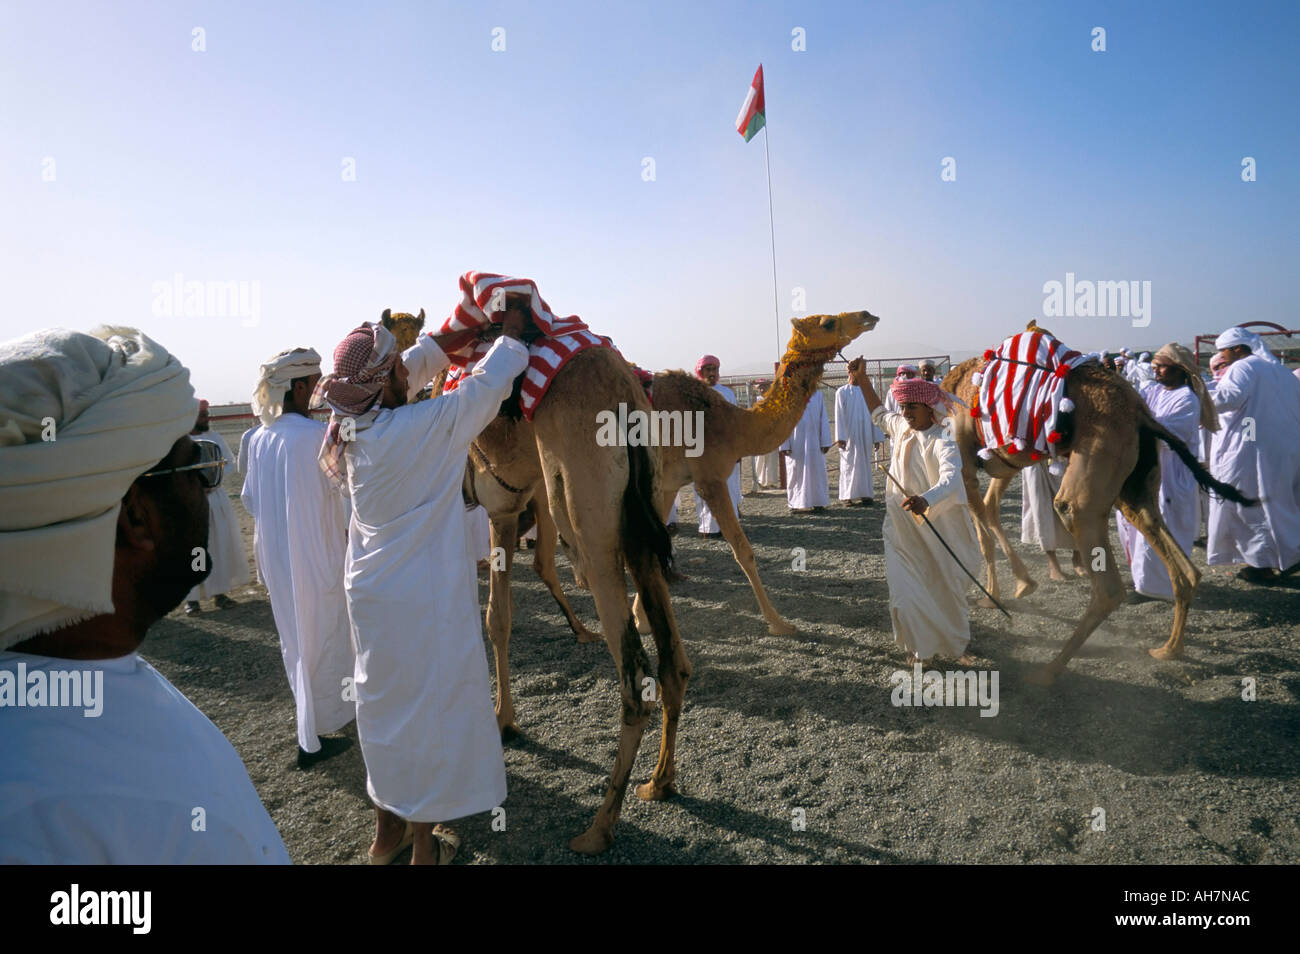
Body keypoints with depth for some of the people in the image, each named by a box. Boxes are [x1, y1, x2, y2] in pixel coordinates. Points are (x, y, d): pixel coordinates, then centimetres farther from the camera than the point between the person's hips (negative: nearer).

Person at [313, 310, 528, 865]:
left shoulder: (354, 429, 0)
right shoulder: (428, 425, -21)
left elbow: (420, 362, 13)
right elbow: (488, 383, -7)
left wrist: (470, 328, 17)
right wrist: (511, 333, 9)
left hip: (371, 592, 7)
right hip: (425, 598, -7)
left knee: (386, 702, 20)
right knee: (432, 708, 8)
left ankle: (387, 831, 38)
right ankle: (424, 846, 24)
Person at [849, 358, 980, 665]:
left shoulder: (943, 443, -19)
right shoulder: (900, 427, 2)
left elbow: (951, 480, -38)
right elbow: (878, 413, 25)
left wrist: (926, 500, -57)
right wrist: (862, 379, 18)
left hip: (938, 532, -4)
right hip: (902, 532, 4)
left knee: (948, 590, 13)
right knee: (905, 594, -4)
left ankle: (958, 643, 42)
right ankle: (920, 648, 21)